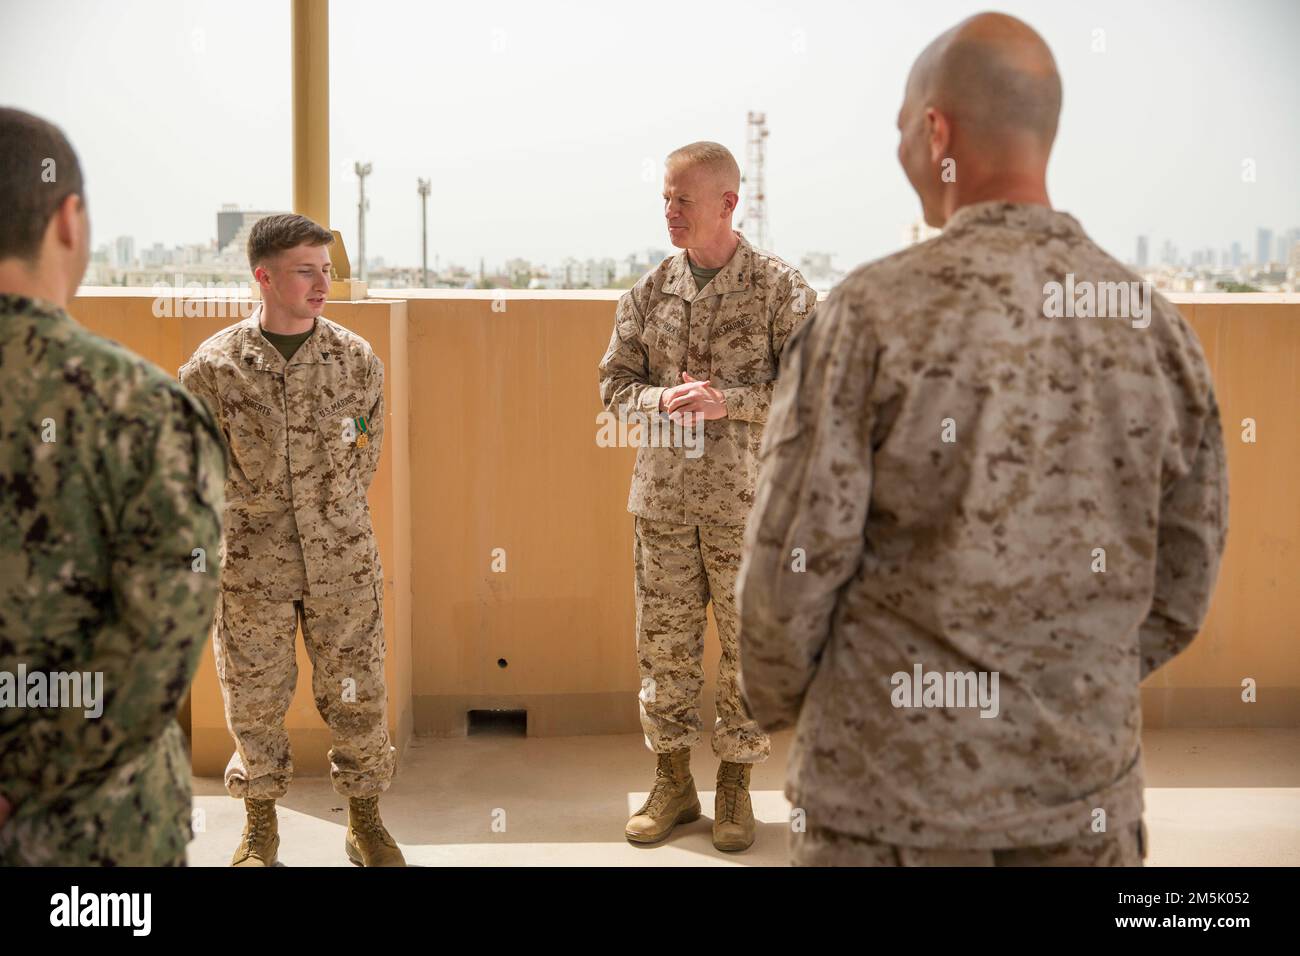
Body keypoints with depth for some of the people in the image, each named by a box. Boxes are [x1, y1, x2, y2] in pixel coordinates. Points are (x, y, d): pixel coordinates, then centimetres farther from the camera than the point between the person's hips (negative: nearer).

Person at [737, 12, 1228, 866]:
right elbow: (1181, 583, 4)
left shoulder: (873, 315, -15)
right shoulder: (1157, 325, -2)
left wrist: (778, 702, 7)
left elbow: (794, 563, -11)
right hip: (1087, 794, 4)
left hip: (894, 794, -3)